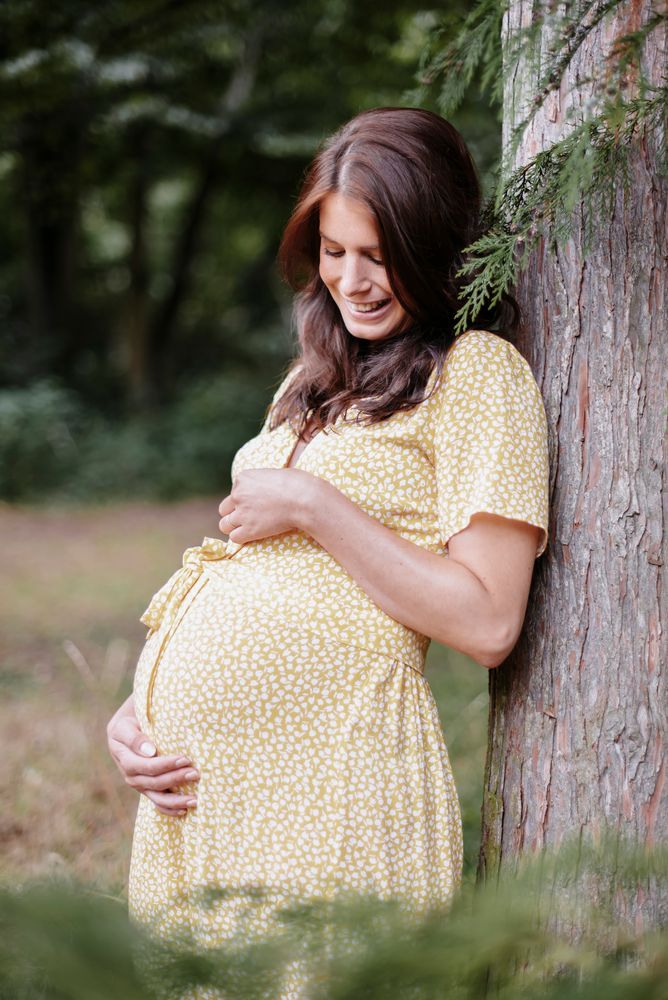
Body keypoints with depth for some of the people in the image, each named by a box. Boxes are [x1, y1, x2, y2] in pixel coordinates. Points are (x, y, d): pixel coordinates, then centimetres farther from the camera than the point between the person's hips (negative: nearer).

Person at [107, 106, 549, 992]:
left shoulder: (479, 371, -4)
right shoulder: (319, 378, 20)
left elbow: (488, 624, -13)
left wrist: (312, 506, -12)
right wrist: (139, 712, 6)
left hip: (319, 781, -7)